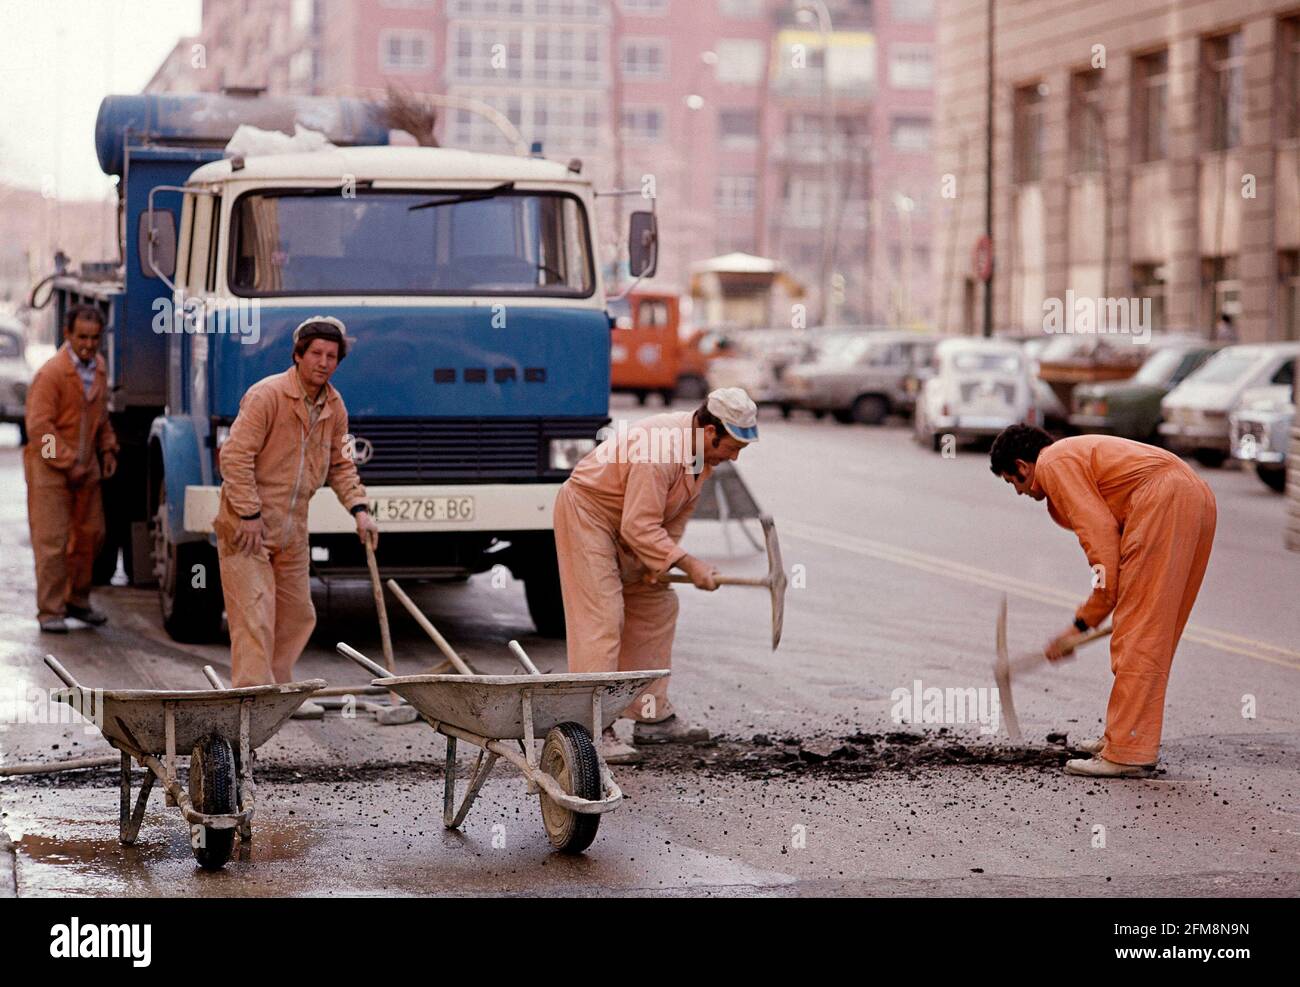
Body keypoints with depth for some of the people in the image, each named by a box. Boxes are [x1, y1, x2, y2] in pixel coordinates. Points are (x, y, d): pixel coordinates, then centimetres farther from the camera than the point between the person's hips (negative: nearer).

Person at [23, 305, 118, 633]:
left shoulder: (99, 367, 7)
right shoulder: (51, 373, -18)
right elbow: (39, 427, -20)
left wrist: (107, 448, 9)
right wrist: (69, 464, -18)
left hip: (86, 467, 7)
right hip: (51, 469, -7)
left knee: (91, 534, 13)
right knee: (52, 541, -5)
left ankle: (77, 600, 28)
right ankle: (50, 611, 1)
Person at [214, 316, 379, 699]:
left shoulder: (334, 407, 7)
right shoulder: (266, 395, -16)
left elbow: (340, 465, 18)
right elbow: (235, 455, -19)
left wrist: (359, 509, 5)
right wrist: (250, 514, -21)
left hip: (292, 530, 8)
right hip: (247, 527, -8)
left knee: (297, 613, 13)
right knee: (254, 614, -11)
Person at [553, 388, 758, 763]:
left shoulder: (703, 447, -4)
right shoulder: (659, 452, -34)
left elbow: (681, 508, 5)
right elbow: (640, 527, -32)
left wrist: (659, 560, -4)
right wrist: (688, 565, -32)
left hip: (627, 522, 10)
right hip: (587, 511, -10)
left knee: (657, 607, 12)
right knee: (601, 618, -15)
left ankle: (652, 717, 19)